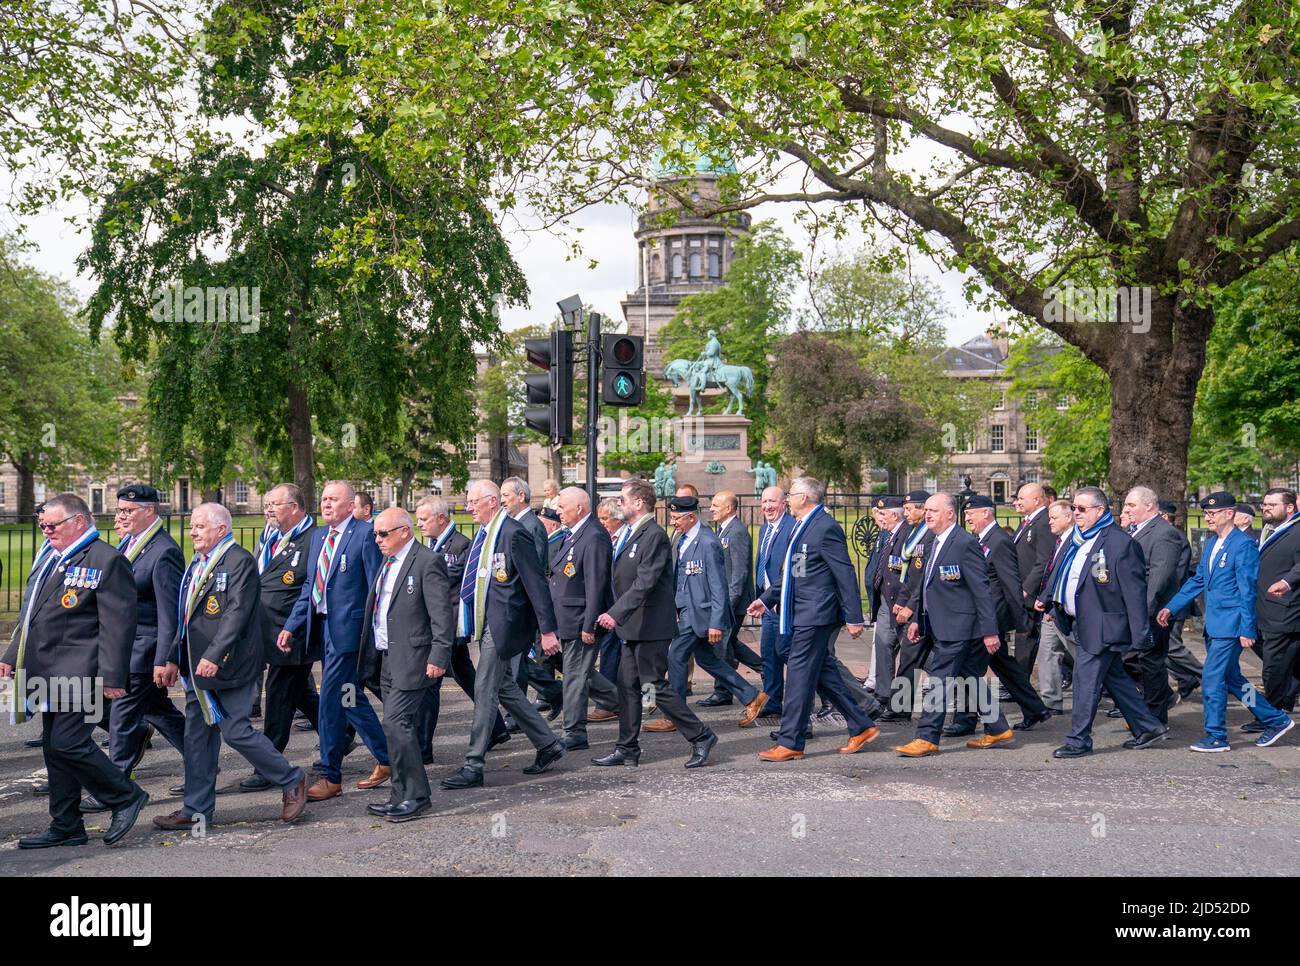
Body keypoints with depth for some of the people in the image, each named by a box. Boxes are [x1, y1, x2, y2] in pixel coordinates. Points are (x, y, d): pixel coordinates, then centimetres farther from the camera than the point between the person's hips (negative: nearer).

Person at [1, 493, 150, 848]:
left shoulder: (106, 560, -11)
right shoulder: (50, 559, 17)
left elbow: (117, 623, -16)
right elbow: (31, 616, 26)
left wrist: (112, 676, -20)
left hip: (78, 674, -9)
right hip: (50, 673, 9)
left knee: (68, 745, -13)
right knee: (54, 750, 11)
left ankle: (126, 796, 6)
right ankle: (65, 827, 20)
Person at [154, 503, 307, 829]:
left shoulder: (240, 561, -12)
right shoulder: (197, 564, 17)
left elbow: (237, 612, -21)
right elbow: (186, 616, 21)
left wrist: (214, 655, -26)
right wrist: (174, 658, 17)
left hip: (229, 665, -9)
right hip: (198, 667, 9)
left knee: (235, 731, -7)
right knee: (197, 735, 10)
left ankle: (291, 781, 11)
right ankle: (196, 810, 18)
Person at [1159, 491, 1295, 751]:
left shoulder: (1244, 544, -13)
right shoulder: (1211, 544, 13)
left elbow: (1247, 590, -15)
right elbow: (1197, 580, 18)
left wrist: (1247, 630, -17)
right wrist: (1171, 608, 11)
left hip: (1230, 625, -9)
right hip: (1214, 625, 9)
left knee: (1213, 680, -6)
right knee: (1231, 678, 16)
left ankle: (1216, 737, 5)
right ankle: (1276, 720, 29)